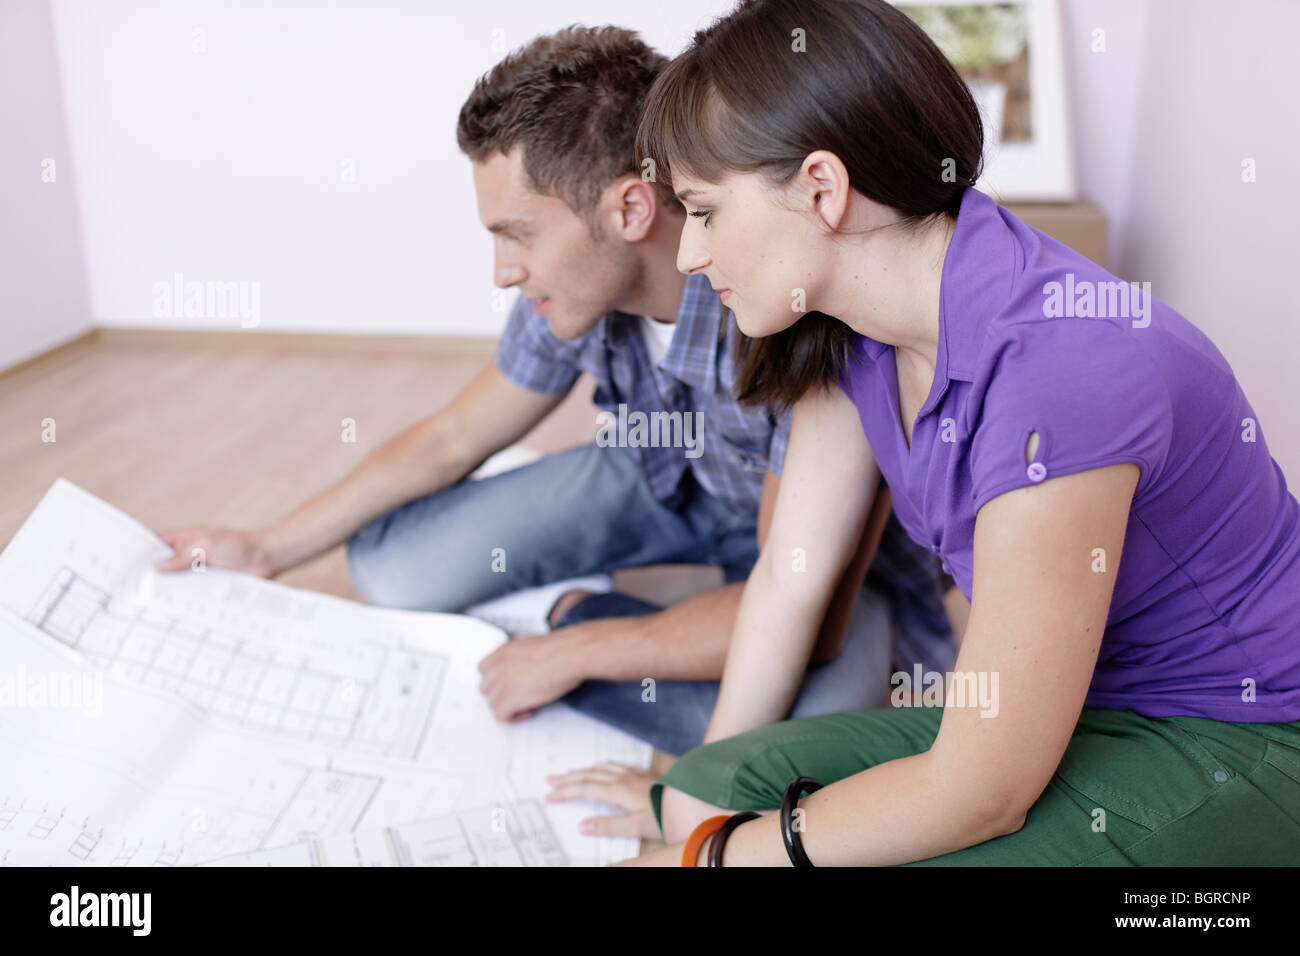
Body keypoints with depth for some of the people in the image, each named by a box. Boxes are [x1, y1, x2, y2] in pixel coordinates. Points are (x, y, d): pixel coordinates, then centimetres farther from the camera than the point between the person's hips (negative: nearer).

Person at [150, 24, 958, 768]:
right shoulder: (577, 280, -17)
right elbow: (452, 440, 0)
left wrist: (570, 651, -26)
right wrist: (268, 550, 3)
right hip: (663, 476, 4)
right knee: (392, 565, -8)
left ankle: (573, 620, -11)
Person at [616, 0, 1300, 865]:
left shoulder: (1057, 372, -31)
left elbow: (980, 793, -26)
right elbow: (787, 575, 3)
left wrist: (711, 852, -15)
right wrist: (703, 788, 8)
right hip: (1075, 703, 7)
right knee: (702, 795, -7)